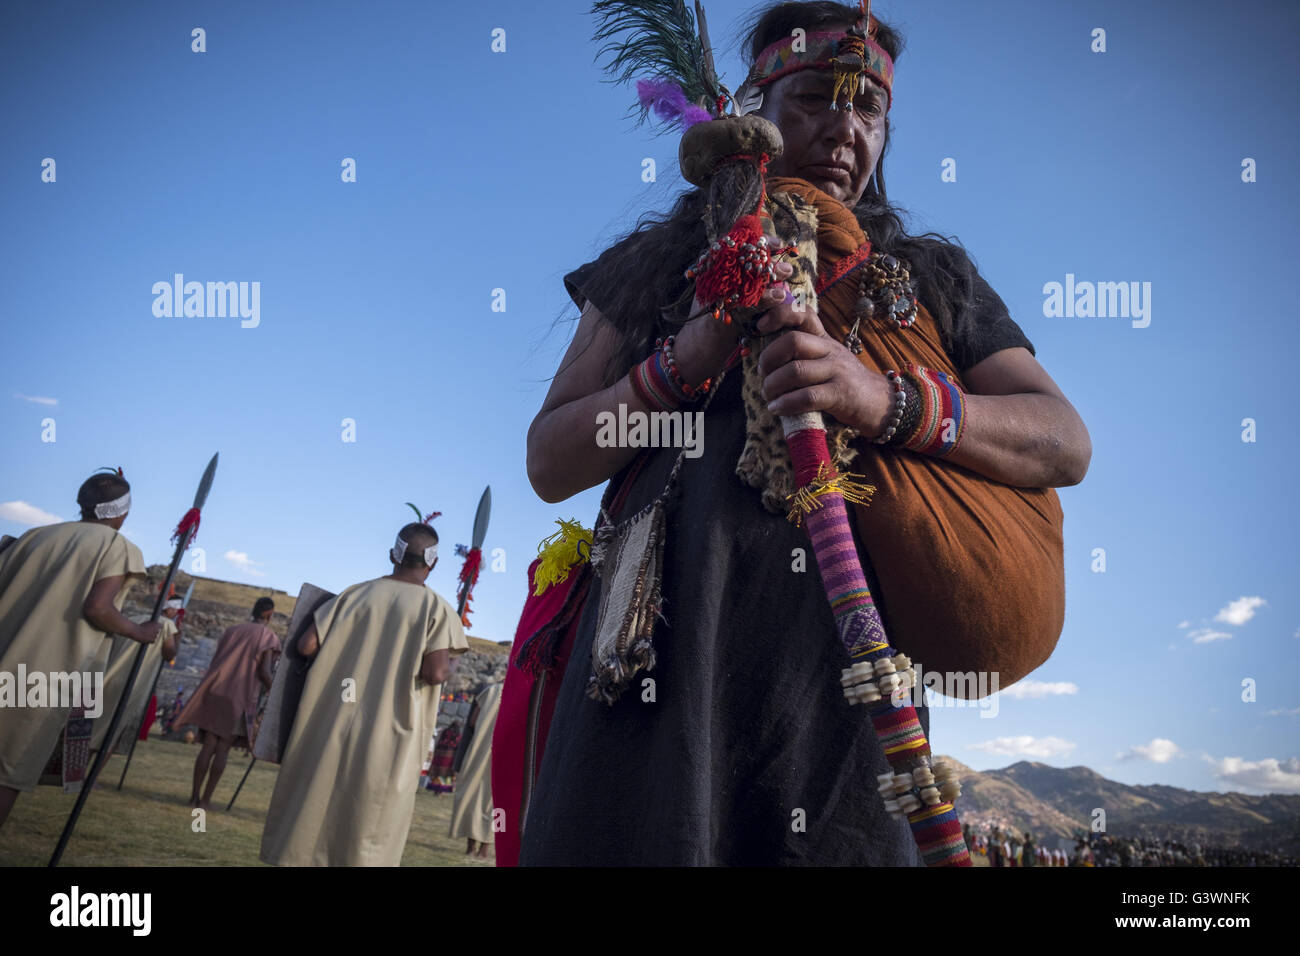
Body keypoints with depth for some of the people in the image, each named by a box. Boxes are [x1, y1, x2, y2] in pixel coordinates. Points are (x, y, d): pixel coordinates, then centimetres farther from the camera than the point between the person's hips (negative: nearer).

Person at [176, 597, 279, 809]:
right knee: (223, 749, 2)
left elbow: (216, 662, 15)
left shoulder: (232, 630, 13)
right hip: (241, 698, -4)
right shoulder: (269, 637, -3)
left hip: (216, 692, 4)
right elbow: (264, 672, -11)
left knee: (208, 745, 7)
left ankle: (195, 795, 6)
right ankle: (205, 799, 3)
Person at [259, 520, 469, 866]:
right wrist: (447, 668, 5)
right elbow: (435, 673, -16)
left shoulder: (356, 593, 3)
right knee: (367, 841, 8)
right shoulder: (437, 608, -6)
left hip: (334, 729, 3)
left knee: (313, 814, 15)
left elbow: (306, 646, 1)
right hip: (389, 738, -3)